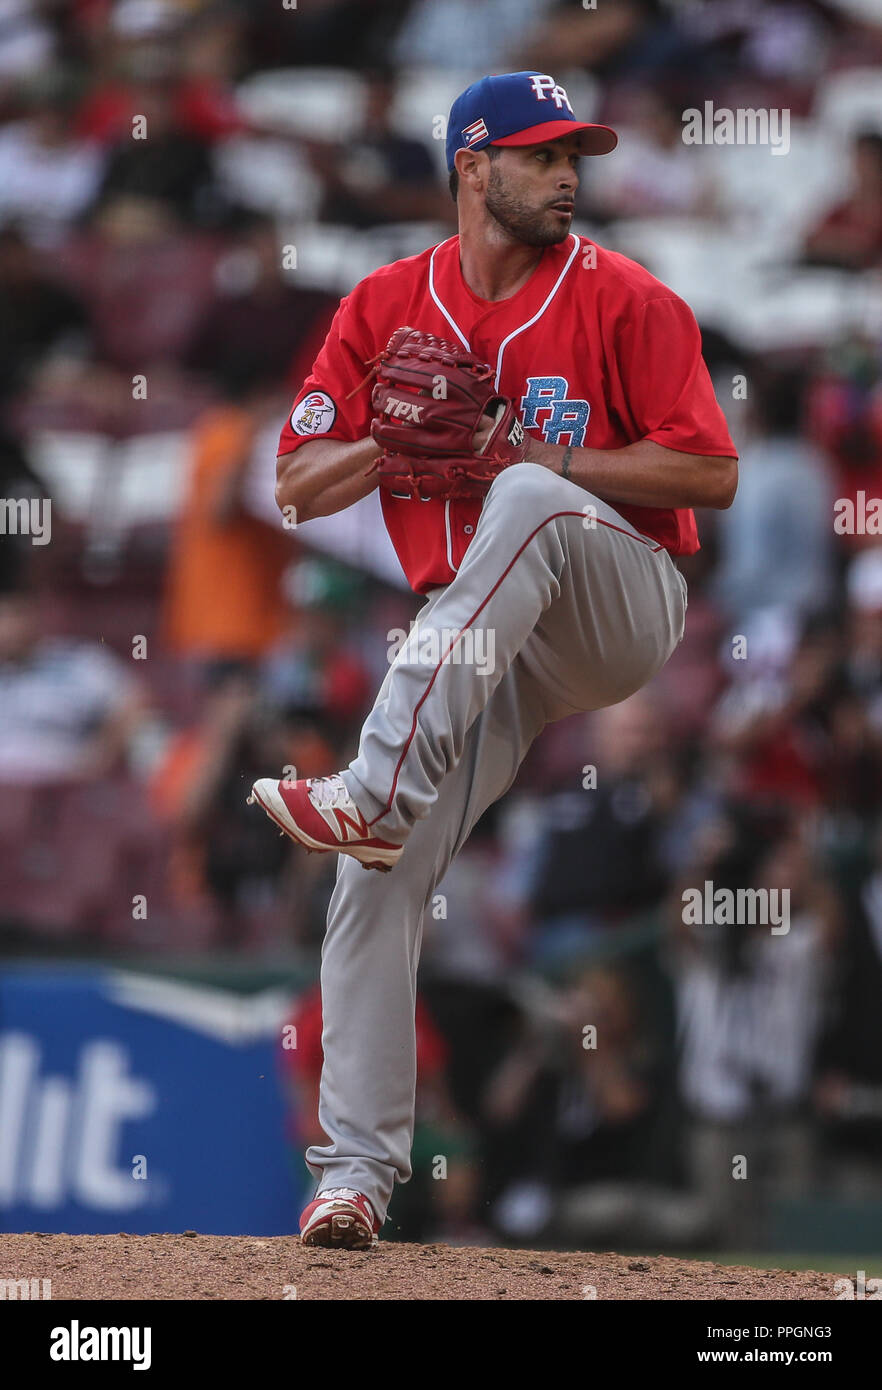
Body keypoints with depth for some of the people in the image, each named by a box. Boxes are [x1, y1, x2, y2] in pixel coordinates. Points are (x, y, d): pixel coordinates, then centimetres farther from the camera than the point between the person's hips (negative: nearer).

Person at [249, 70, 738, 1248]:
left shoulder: (626, 300, -3)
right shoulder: (386, 307, 7)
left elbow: (712, 475, -9)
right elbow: (298, 487, 5)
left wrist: (553, 461, -18)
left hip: (622, 609, -3)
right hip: (470, 639, 3)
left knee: (527, 504, -37)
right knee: (378, 879, -13)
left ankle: (378, 790, -42)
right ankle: (356, 1168, -7)